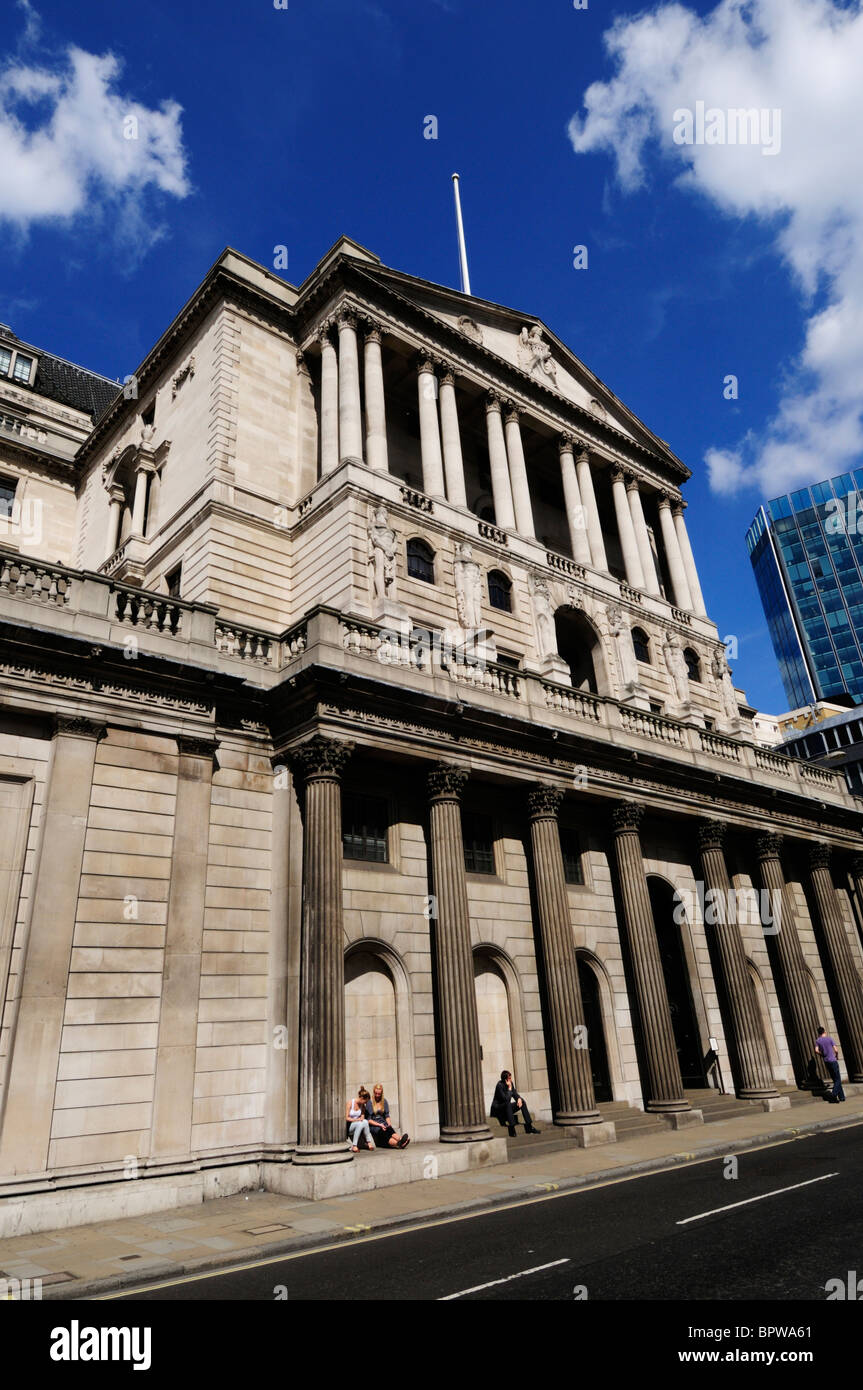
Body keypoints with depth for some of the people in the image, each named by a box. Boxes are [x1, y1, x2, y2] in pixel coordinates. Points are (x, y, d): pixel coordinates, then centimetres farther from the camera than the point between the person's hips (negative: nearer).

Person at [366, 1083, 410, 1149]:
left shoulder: (384, 1101, 12)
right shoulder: (369, 1103, -2)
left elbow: (387, 1115, 13)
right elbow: (368, 1120, -4)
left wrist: (389, 1124, -8)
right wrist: (379, 1125, -15)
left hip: (383, 1124, 4)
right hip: (373, 1126, -4)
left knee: (389, 1128, -33)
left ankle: (400, 1140, -61)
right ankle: (399, 1144, -60)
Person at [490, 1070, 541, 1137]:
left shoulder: (511, 1083, -2)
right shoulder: (500, 1085, -25)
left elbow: (515, 1094, 8)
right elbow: (506, 1099, -31)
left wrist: (519, 1098, -13)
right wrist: (509, 1088, -29)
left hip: (507, 1108, 8)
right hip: (497, 1109, -8)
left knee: (522, 1102, -5)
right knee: (507, 1104, -37)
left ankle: (528, 1128, -5)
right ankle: (512, 1131, -36)